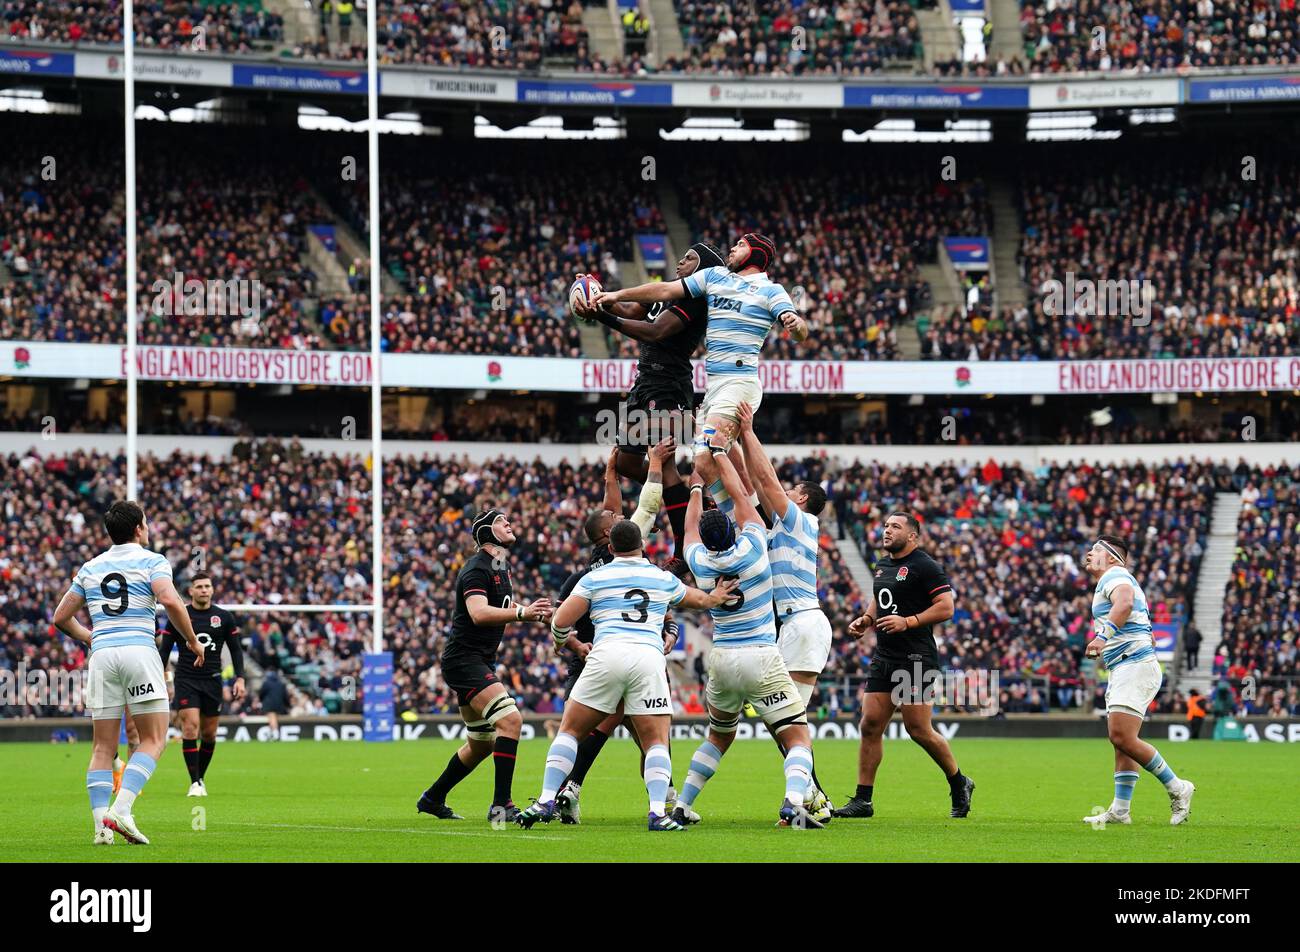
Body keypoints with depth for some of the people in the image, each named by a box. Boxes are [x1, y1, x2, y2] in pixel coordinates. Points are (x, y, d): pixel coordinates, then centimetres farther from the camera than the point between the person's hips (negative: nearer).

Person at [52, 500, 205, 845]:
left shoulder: (90, 567, 17)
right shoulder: (151, 561, 3)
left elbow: (61, 617, 19)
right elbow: (170, 601, -15)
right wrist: (193, 641, -3)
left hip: (102, 654, 4)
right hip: (139, 651, -4)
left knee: (103, 747, 7)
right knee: (153, 739, 1)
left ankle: (100, 823, -6)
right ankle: (121, 810, -18)